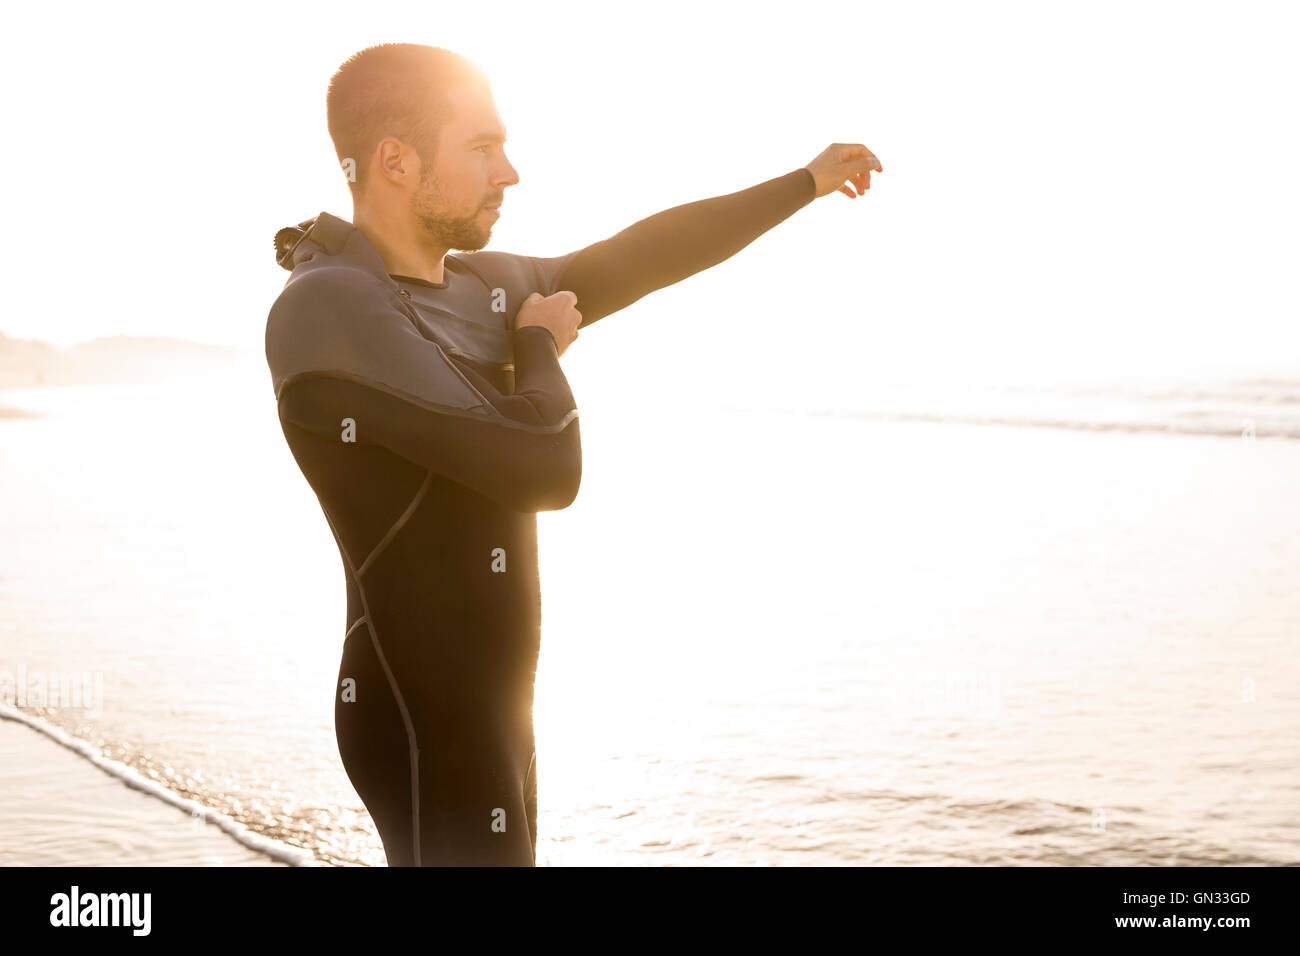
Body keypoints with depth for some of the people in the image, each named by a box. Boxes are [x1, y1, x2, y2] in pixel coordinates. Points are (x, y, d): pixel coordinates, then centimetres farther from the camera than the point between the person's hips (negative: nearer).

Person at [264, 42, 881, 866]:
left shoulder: (482, 288, 6)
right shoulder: (329, 311, -21)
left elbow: (638, 260, 19)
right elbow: (544, 472, -26)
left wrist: (804, 183, 25)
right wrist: (541, 348, -6)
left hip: (490, 704, 9)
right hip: (425, 719, -9)